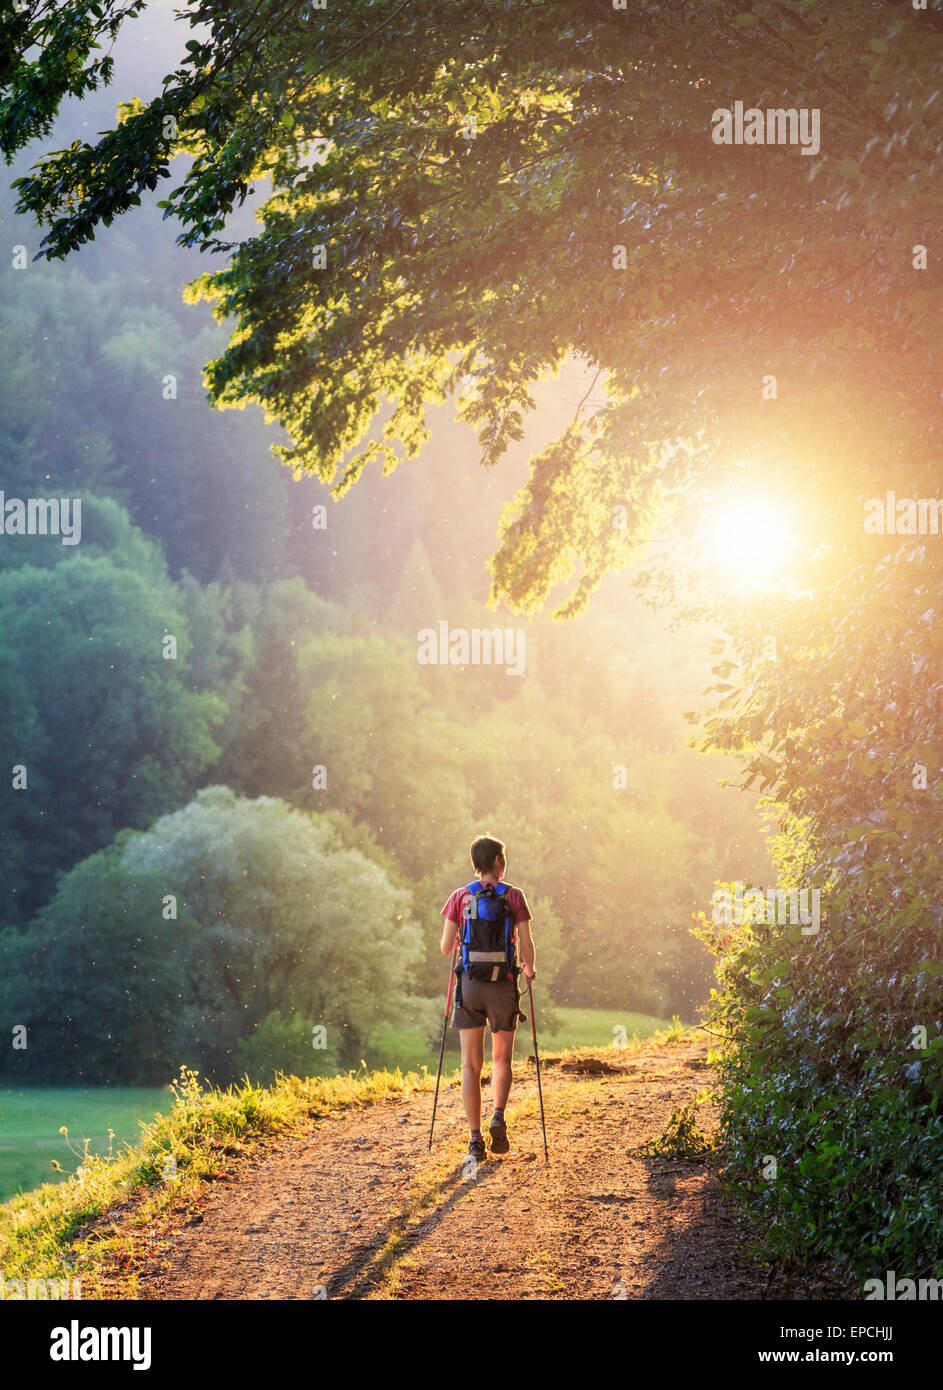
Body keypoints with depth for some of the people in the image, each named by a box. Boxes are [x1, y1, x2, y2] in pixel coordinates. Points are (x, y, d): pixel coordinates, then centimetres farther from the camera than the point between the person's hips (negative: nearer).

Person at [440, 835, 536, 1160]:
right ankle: (498, 1116, -9)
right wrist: (529, 969, 16)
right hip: (503, 984, -1)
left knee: (471, 1063, 5)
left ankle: (475, 1138, 0)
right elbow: (526, 945, -5)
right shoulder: (514, 896, -2)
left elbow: (446, 947, 0)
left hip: (469, 983, 1)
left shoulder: (460, 897, 2)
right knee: (502, 1058, 15)